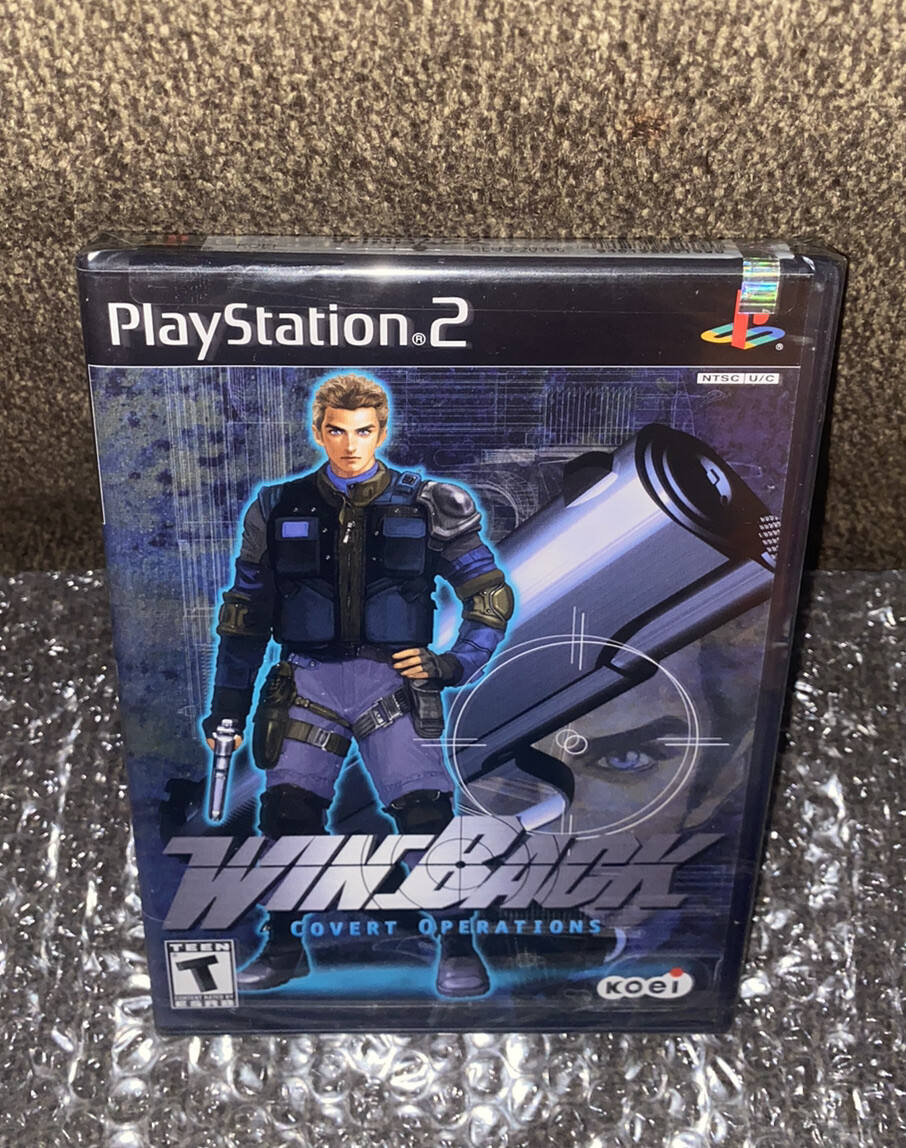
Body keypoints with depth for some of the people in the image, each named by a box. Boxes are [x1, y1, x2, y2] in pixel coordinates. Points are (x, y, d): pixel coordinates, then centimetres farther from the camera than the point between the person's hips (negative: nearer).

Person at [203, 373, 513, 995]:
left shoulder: (429, 506, 3)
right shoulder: (280, 509, 8)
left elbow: (492, 596, 7)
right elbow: (244, 614, 14)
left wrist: (453, 664, -5)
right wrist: (228, 705, 12)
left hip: (393, 679, -2)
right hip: (310, 679, 2)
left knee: (426, 811, -9)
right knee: (286, 810, -1)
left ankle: (458, 948, 10)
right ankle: (285, 946, 22)